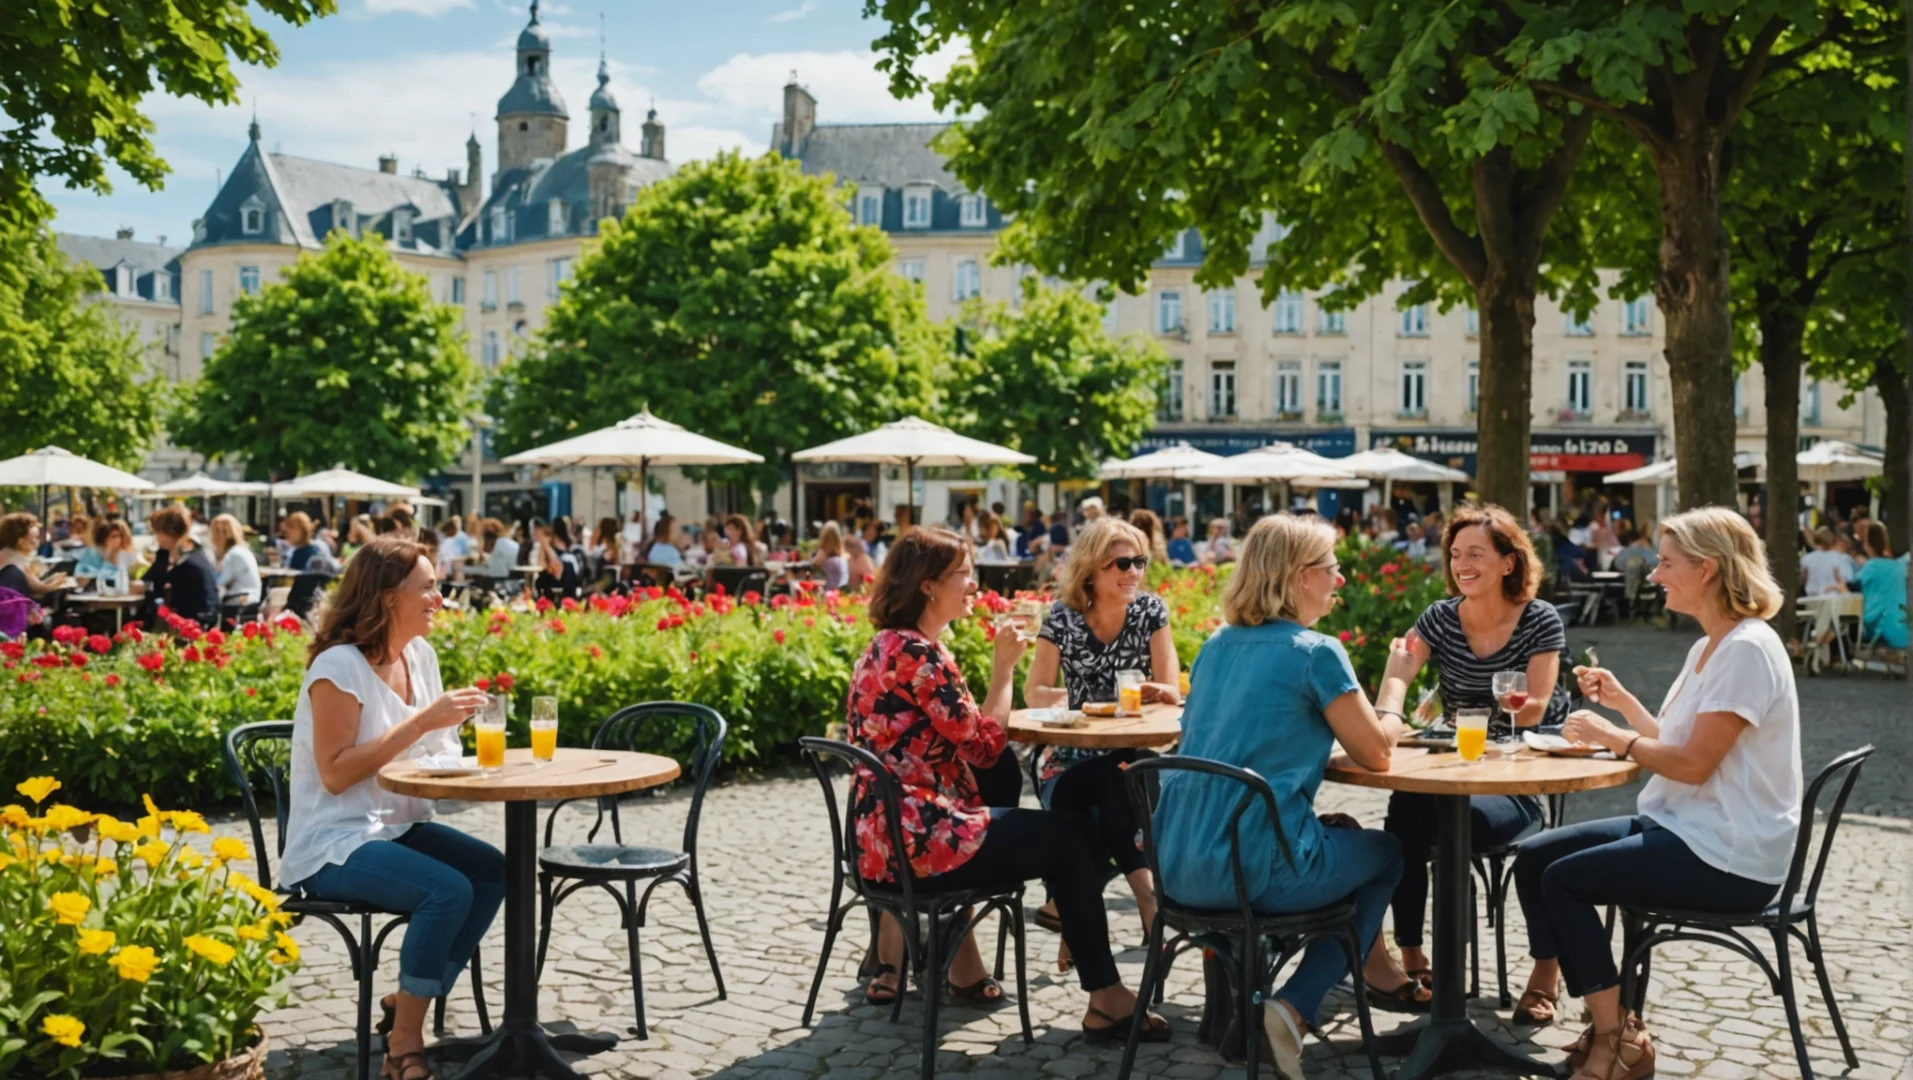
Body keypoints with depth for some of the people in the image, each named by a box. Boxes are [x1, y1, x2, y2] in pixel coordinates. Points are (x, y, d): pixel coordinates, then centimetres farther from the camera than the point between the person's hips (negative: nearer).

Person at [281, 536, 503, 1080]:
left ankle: (408, 1004, 1)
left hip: (395, 828, 8)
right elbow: (336, 774, -22)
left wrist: (452, 723, -10)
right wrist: (420, 721, -25)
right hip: (331, 847, -8)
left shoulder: (420, 654, 6)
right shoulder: (340, 666, -17)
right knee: (448, 890, -28)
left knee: (496, 870, -12)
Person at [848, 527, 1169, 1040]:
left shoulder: (892, 645, 14)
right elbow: (986, 745, -15)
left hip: (892, 832, 10)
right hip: (918, 839, -10)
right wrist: (1004, 667, -4)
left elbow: (961, 736, 16)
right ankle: (1106, 999, 5)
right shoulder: (915, 653, -17)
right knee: (1070, 841, 0)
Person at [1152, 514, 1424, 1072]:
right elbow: (1377, 753, -1)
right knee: (1385, 852, 21)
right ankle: (1293, 1008, 6)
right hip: (1253, 869, -7)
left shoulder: (1218, 646, 13)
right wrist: (1396, 678, 13)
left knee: (1339, 832, 32)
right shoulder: (1316, 653, -9)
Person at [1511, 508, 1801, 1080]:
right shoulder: (1708, 647, 14)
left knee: (1564, 879, -17)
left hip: (1728, 858, -10)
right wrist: (1621, 700, 11)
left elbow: (1693, 764, -21)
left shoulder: (1748, 649, -18)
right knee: (1533, 857, 1)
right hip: (1683, 826, 10)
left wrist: (1614, 737, -11)